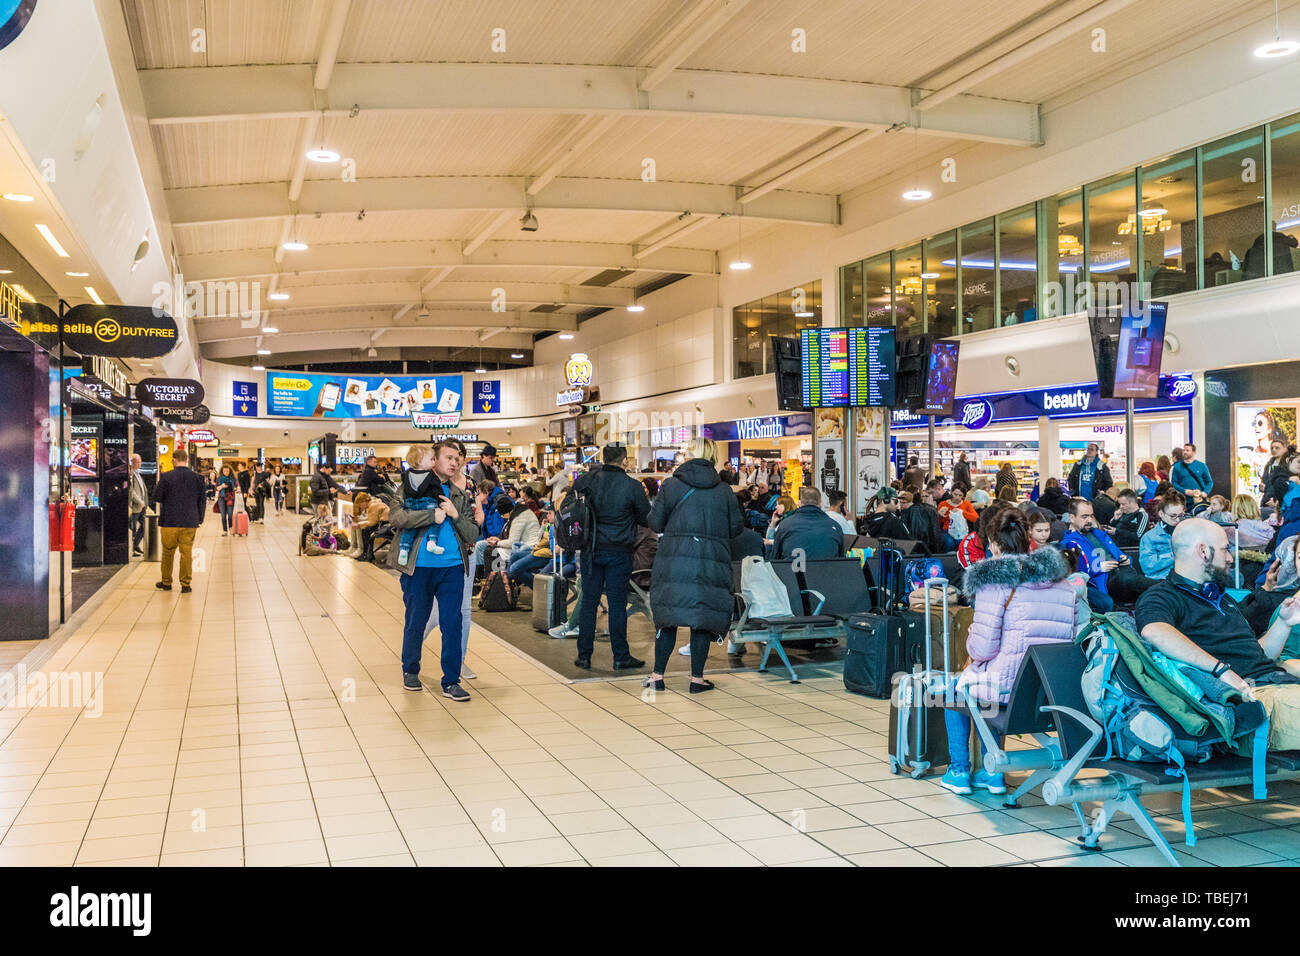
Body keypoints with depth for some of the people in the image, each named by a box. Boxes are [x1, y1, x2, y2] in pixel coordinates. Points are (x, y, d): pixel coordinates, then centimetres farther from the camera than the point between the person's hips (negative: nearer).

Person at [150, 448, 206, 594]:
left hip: (169, 522, -1)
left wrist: (156, 486, 18)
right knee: (187, 553, 5)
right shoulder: (197, 478, -1)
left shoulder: (166, 477, -9)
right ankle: (186, 584, 5)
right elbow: (203, 500, 5)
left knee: (168, 552, 12)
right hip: (190, 523, 1)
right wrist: (199, 519, 16)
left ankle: (166, 583, 22)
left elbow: (155, 498, -3)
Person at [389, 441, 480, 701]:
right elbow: (395, 516, -14)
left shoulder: (460, 496, 16)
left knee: (452, 624, 0)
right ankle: (410, 671, 30)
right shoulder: (410, 487, 4)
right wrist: (434, 515, -15)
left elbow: (473, 536, 11)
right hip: (418, 566, -3)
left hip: (452, 566, 3)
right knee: (416, 622, 9)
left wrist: (455, 515, -6)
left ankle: (451, 682, 8)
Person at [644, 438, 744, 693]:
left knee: (667, 616, 9)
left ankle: (658, 675, 14)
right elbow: (736, 527, 5)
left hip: (674, 561, 0)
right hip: (712, 564, 0)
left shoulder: (671, 485, -1)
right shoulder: (724, 490, 2)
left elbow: (655, 523, 1)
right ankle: (697, 678, 10)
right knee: (703, 618, 7)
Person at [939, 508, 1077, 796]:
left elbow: (983, 647, -17)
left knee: (954, 687, 25)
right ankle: (993, 773, 32)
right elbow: (1070, 638, 12)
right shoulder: (1062, 582, 9)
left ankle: (959, 772, 29)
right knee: (986, 678, 33)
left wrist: (971, 645, 8)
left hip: (1009, 686, -6)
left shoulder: (995, 580, -11)